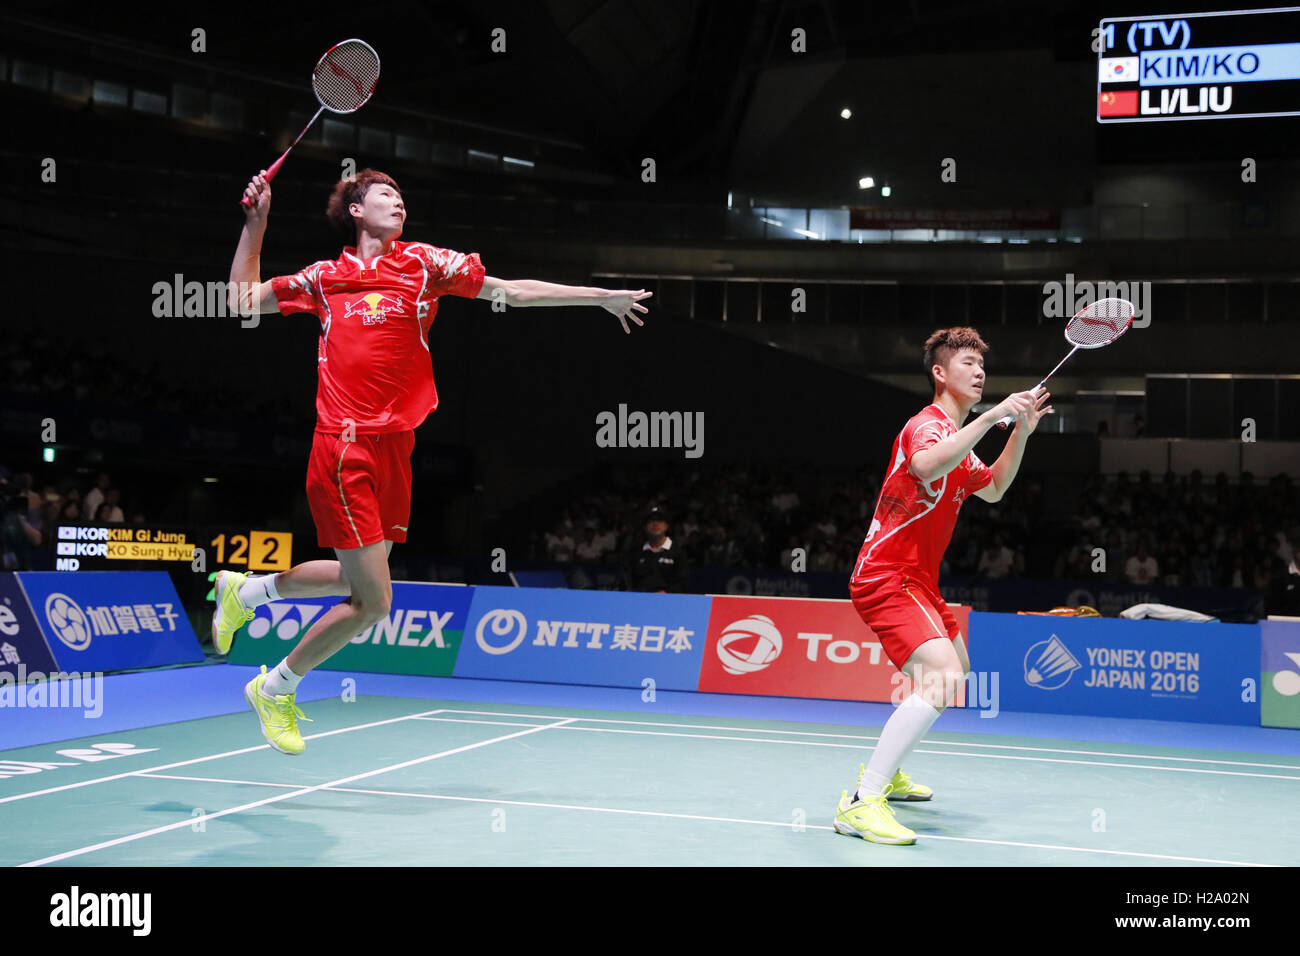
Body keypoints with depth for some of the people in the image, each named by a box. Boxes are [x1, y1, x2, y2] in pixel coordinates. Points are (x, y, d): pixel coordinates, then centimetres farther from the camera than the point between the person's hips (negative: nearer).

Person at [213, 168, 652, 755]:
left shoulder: (423, 263, 9)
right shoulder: (324, 277, 7)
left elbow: (514, 292, 9)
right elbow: (243, 300, 17)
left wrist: (602, 296, 6)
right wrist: (255, 222, 10)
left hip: (394, 447, 4)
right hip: (345, 449, -4)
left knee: (359, 581, 17)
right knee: (373, 602, -9)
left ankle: (245, 589, 40)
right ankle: (276, 688, 12)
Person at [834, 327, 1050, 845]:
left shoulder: (958, 437, 18)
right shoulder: (928, 423, -15)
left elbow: (993, 488, 28)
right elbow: (926, 466, -38)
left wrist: (1021, 431, 16)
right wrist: (990, 416, -37)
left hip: (917, 579, 11)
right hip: (886, 575, -11)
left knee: (956, 669, 26)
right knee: (941, 676, -28)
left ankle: (884, 771, 37)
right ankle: (861, 802, -31)